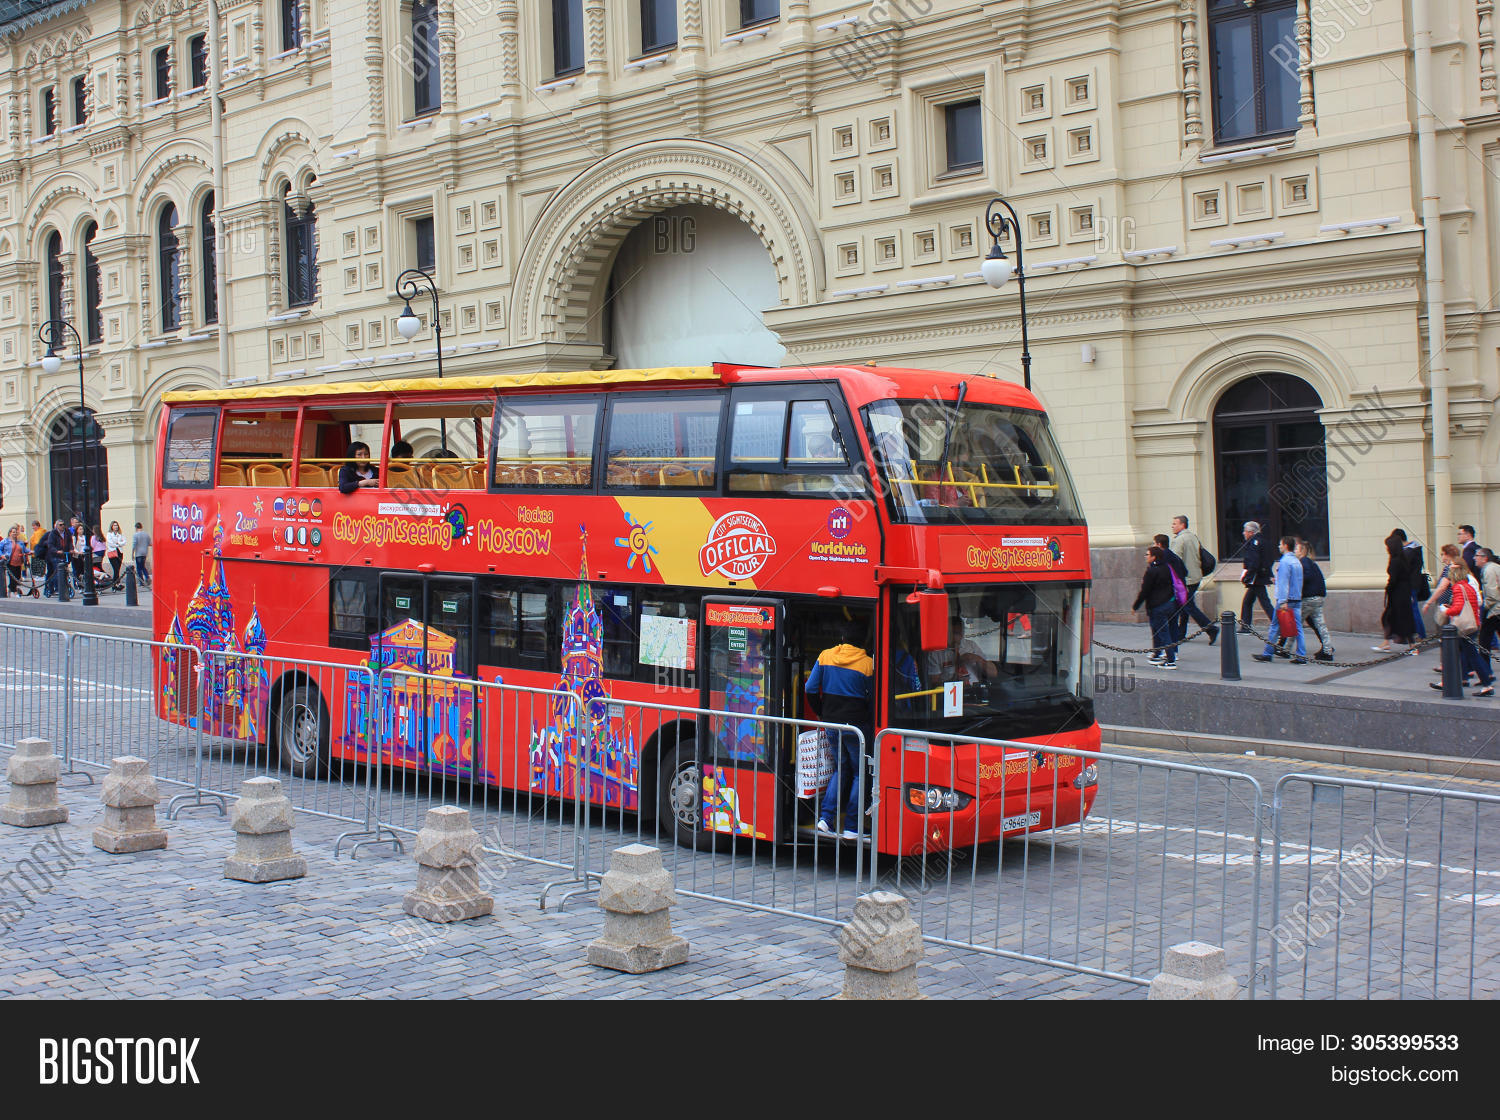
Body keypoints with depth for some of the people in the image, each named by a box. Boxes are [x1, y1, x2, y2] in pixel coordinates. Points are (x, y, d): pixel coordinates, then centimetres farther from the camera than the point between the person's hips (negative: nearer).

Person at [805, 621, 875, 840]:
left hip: (831, 722, 4)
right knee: (860, 773, 8)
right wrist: (871, 728, 8)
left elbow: (811, 688, 1)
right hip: (855, 724, -4)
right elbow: (871, 699, -3)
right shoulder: (867, 663, -7)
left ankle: (825, 816, 5)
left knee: (840, 768, 20)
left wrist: (821, 713, 16)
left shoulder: (825, 656, 1)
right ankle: (851, 828, 5)